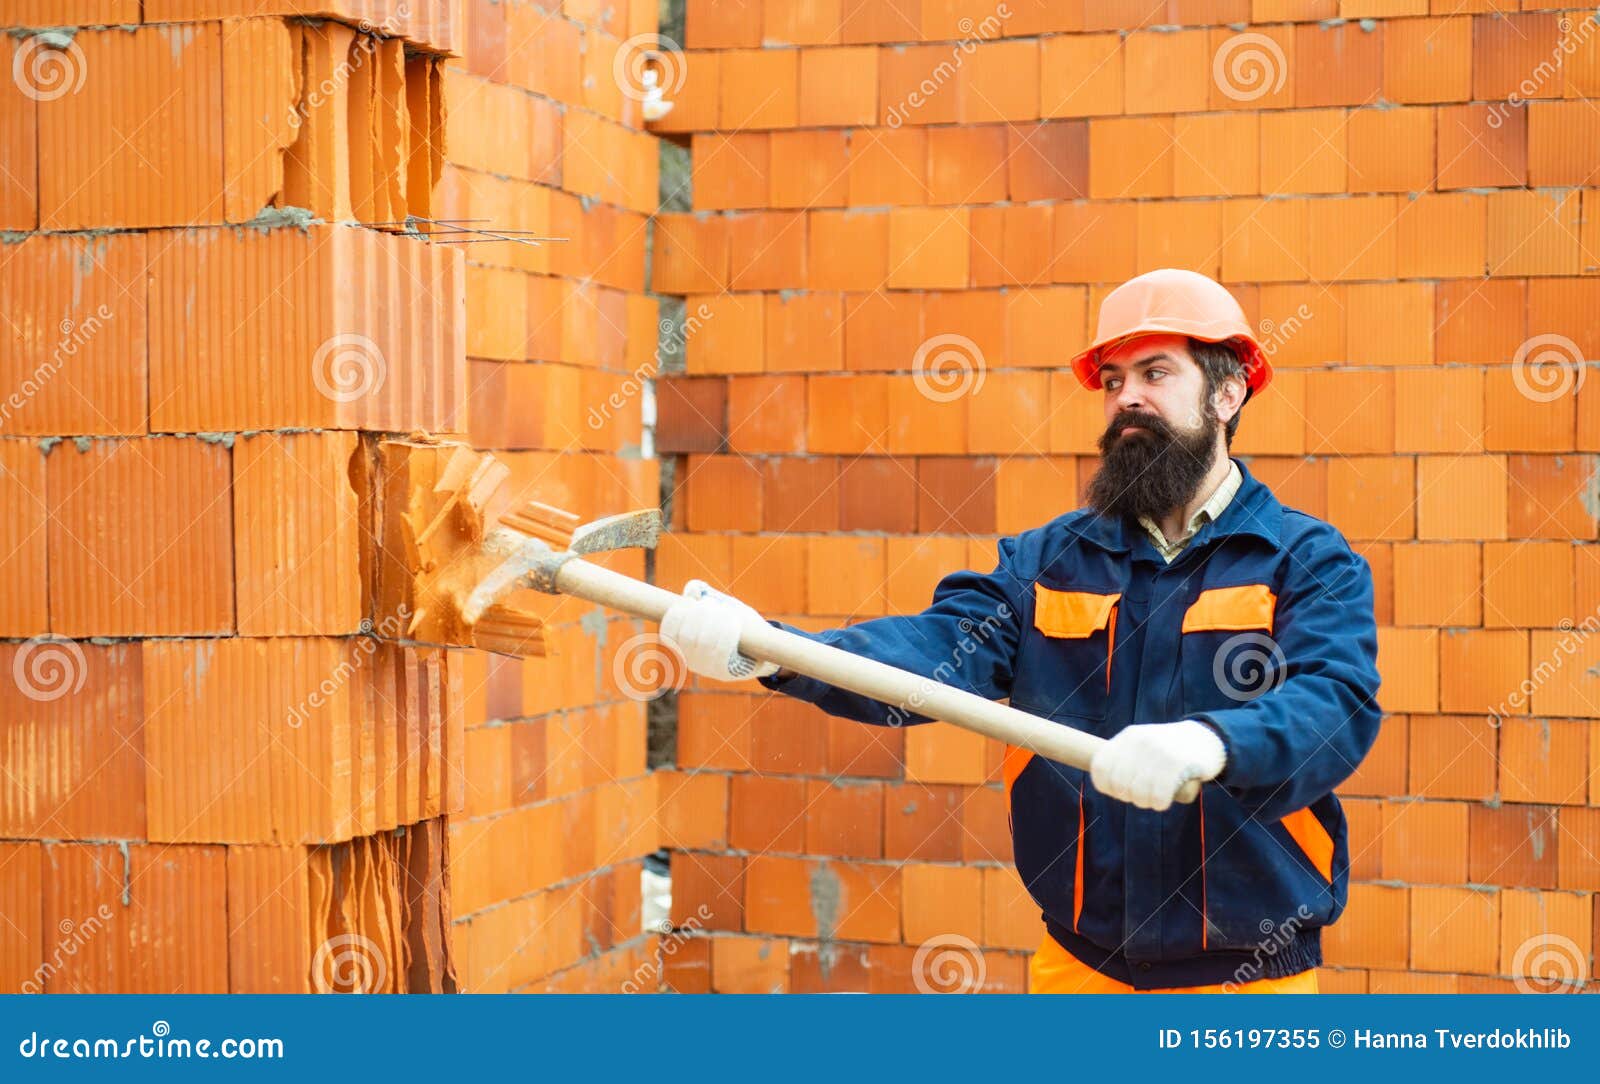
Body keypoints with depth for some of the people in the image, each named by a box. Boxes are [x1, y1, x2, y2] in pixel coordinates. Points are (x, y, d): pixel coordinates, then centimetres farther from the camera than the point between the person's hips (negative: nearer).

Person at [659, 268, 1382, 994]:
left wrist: (1208, 745, -41)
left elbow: (1338, 703, -21)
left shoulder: (1309, 561, -4)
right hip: (1080, 966, 3)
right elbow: (936, 652, -9)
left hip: (1250, 975, -3)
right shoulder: (1045, 561, 6)